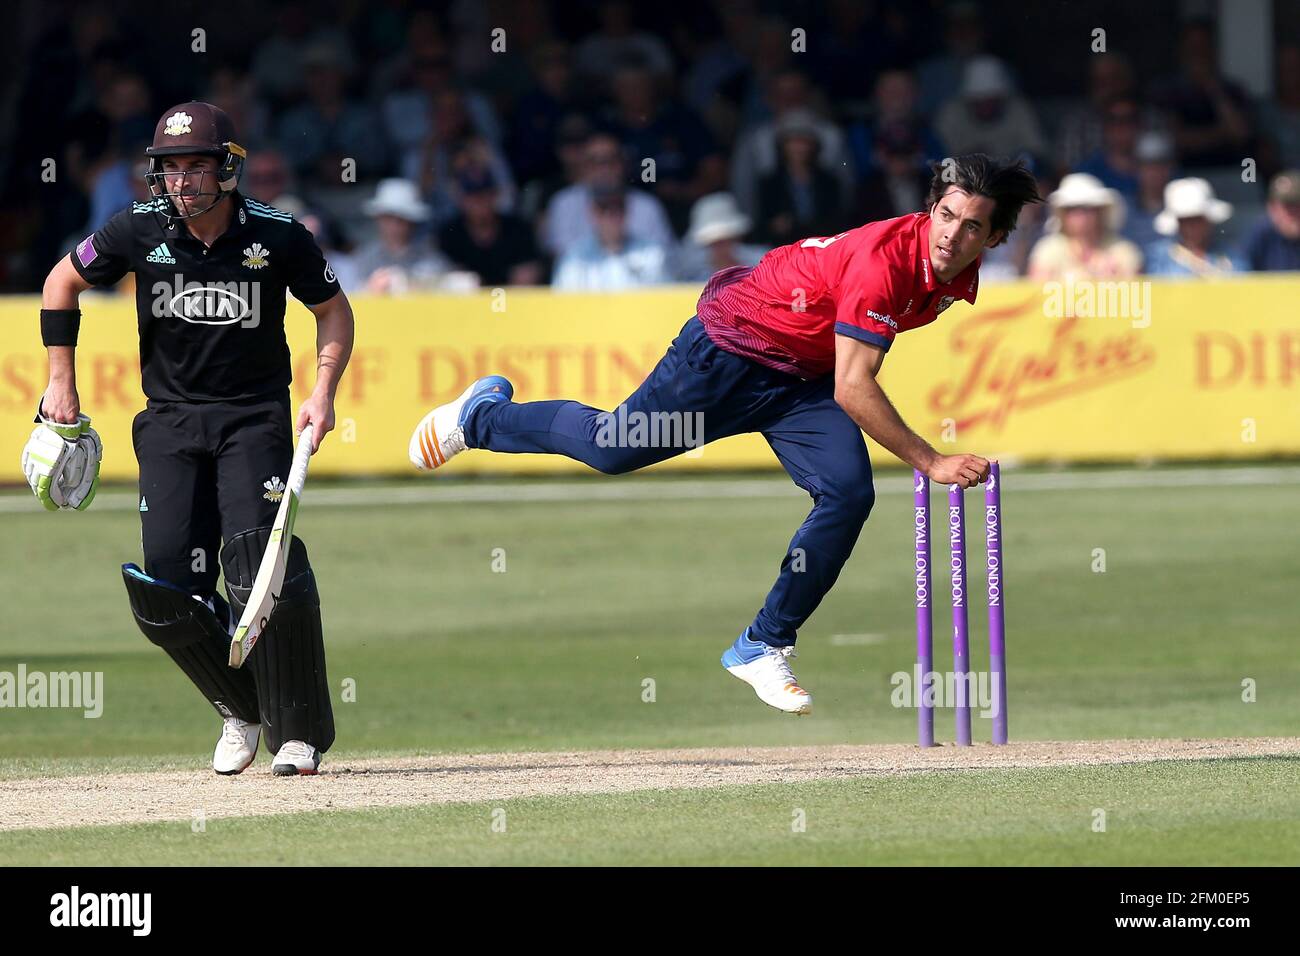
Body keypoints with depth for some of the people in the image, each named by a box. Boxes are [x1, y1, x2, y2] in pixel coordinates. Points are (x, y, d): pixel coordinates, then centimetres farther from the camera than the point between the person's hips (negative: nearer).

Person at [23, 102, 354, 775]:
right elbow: (63, 282, 11)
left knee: (258, 564, -21)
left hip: (255, 416, -3)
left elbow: (333, 310, 6)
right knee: (166, 583, -8)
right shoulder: (139, 231, -6)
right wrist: (61, 384, 8)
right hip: (170, 418, 3)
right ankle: (243, 711, 15)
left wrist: (323, 394, -8)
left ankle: (300, 734, -11)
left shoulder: (276, 236, -10)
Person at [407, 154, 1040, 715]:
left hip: (805, 378, 7)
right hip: (734, 344, -7)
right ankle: (482, 414, 32)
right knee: (613, 449, 3)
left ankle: (763, 649, -2)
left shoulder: (960, 274, -8)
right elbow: (852, 389, -37)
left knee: (849, 494, -13)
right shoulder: (885, 259, -34)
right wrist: (930, 464, -37)